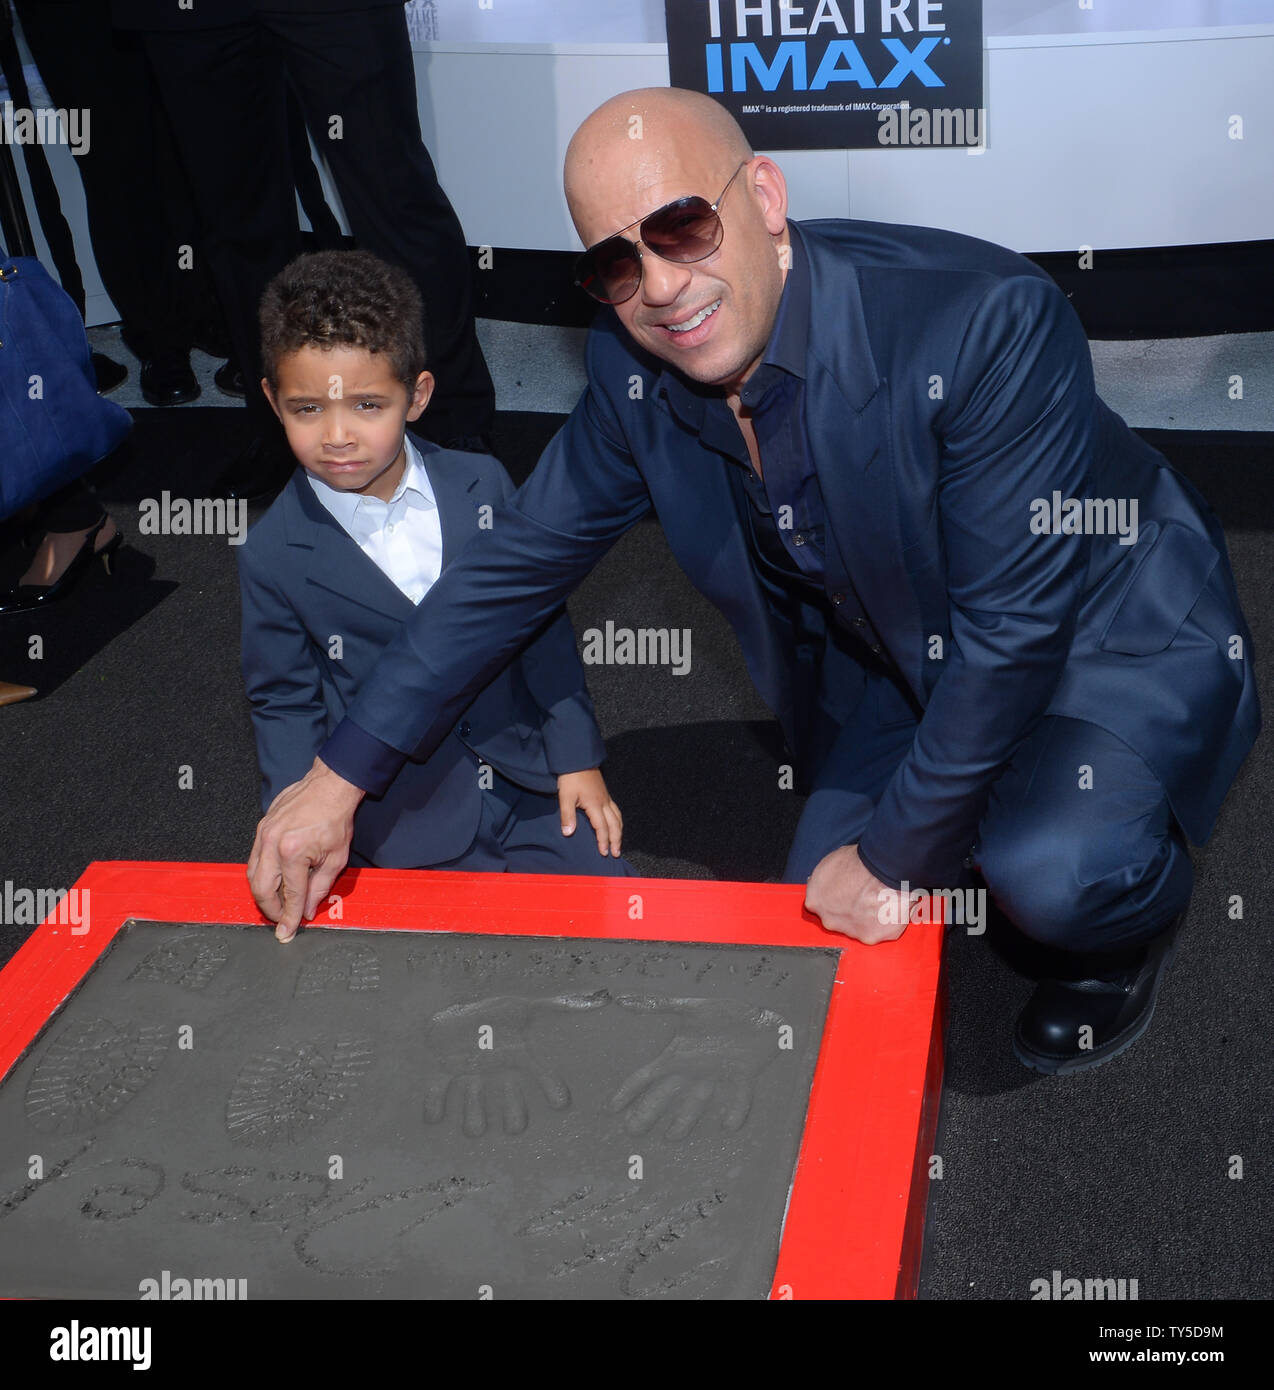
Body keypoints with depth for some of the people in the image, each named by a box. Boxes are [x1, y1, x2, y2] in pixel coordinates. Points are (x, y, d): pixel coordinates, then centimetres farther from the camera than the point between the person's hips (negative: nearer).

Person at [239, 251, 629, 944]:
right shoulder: (274, 554, -7)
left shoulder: (482, 484, -3)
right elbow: (284, 704, 1)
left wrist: (577, 756, 2)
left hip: (530, 784, 2)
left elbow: (540, 624, 4)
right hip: (405, 830, -2)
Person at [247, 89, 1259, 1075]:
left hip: (1120, 636, -6)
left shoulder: (985, 320, -35)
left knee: (1051, 873, -31)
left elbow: (1014, 624, -30)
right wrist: (338, 779, -4)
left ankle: (1135, 912, 6)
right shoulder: (635, 376, -15)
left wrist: (892, 858, -23)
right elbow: (519, 564, -4)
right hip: (906, 660, 6)